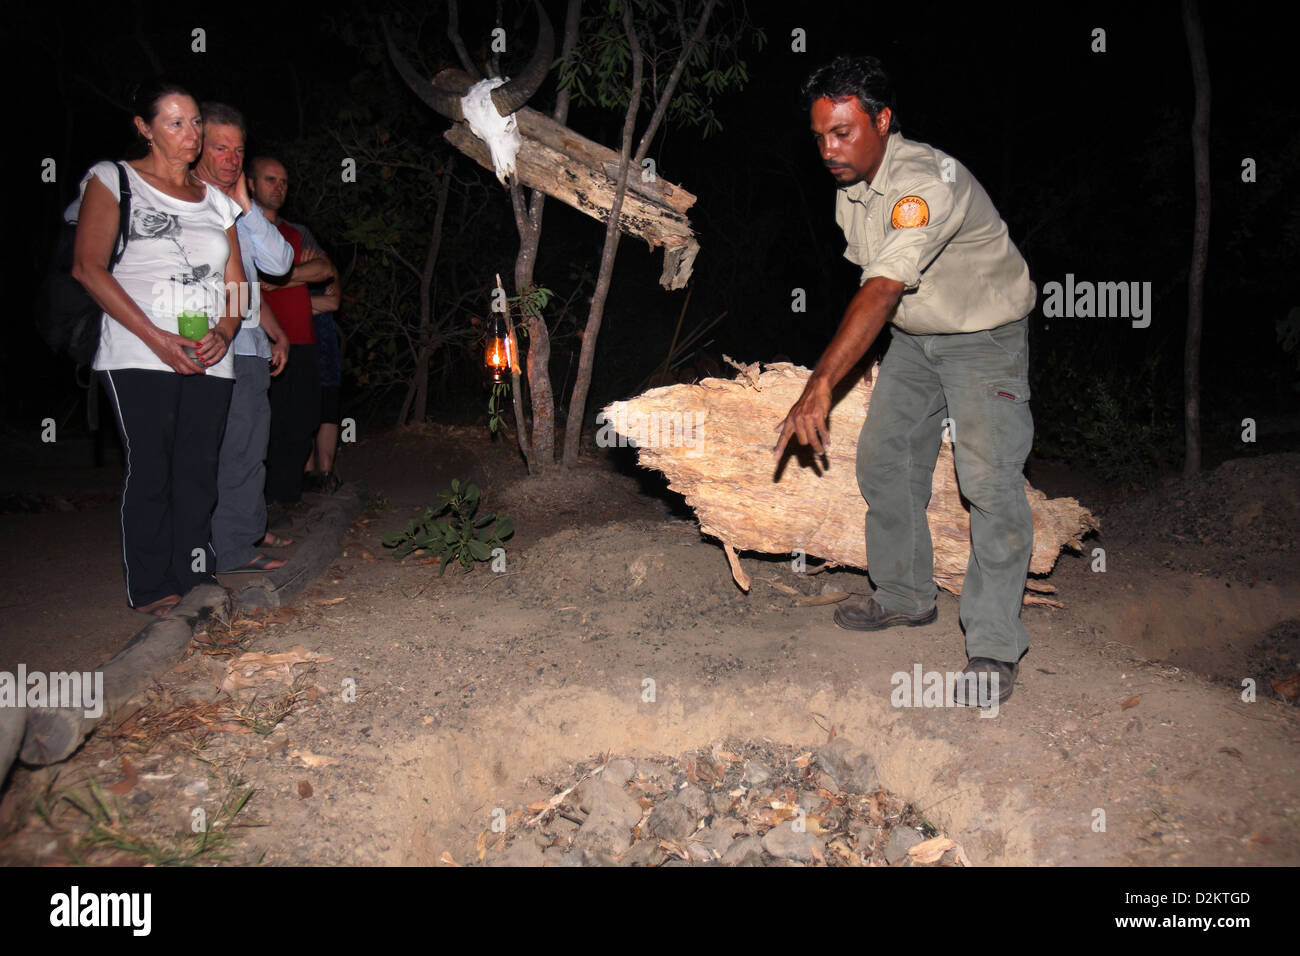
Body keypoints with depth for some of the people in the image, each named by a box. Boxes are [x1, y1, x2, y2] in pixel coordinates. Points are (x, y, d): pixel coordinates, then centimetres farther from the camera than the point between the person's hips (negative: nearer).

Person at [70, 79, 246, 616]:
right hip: (138, 356, -4)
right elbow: (88, 267, -4)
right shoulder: (112, 179, 6)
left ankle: (195, 578, 12)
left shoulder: (217, 201, 20)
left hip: (209, 359, 4)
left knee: (198, 470, 3)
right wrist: (156, 337, -14)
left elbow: (235, 284, 18)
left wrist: (223, 334, -5)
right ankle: (151, 588, 4)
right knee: (149, 469, -5)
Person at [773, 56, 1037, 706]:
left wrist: (820, 385, -46)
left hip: (986, 339, -8)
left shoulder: (925, 182, -30)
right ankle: (906, 597, 23)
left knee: (989, 481, -17)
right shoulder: (850, 189, -1)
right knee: (881, 460, 7)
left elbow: (883, 290, -40)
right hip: (913, 339, 8)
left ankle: (994, 647, -9)